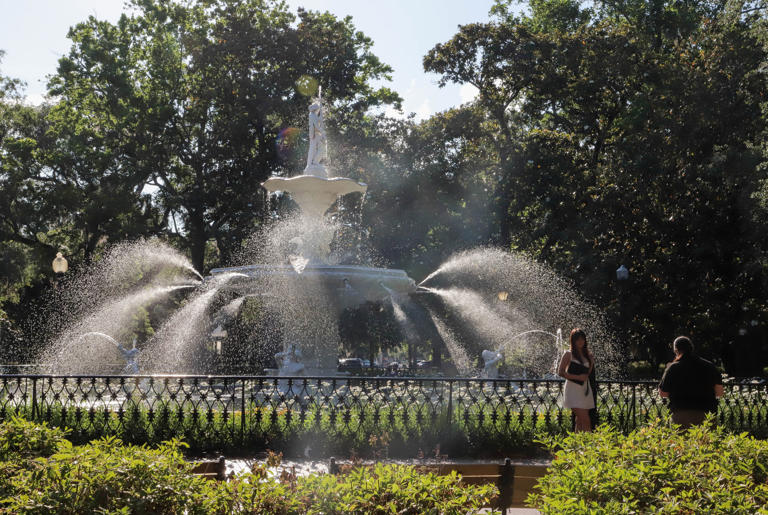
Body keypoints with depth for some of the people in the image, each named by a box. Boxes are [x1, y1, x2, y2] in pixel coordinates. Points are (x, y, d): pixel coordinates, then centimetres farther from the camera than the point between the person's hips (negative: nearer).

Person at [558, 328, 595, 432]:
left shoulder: (586, 354, 14)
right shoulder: (568, 354, -3)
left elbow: (588, 373, 17)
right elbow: (560, 372, -7)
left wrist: (592, 362, 0)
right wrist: (578, 377, -15)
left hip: (585, 388, 6)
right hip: (573, 389, -6)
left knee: (580, 421, 8)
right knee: (585, 421, -15)